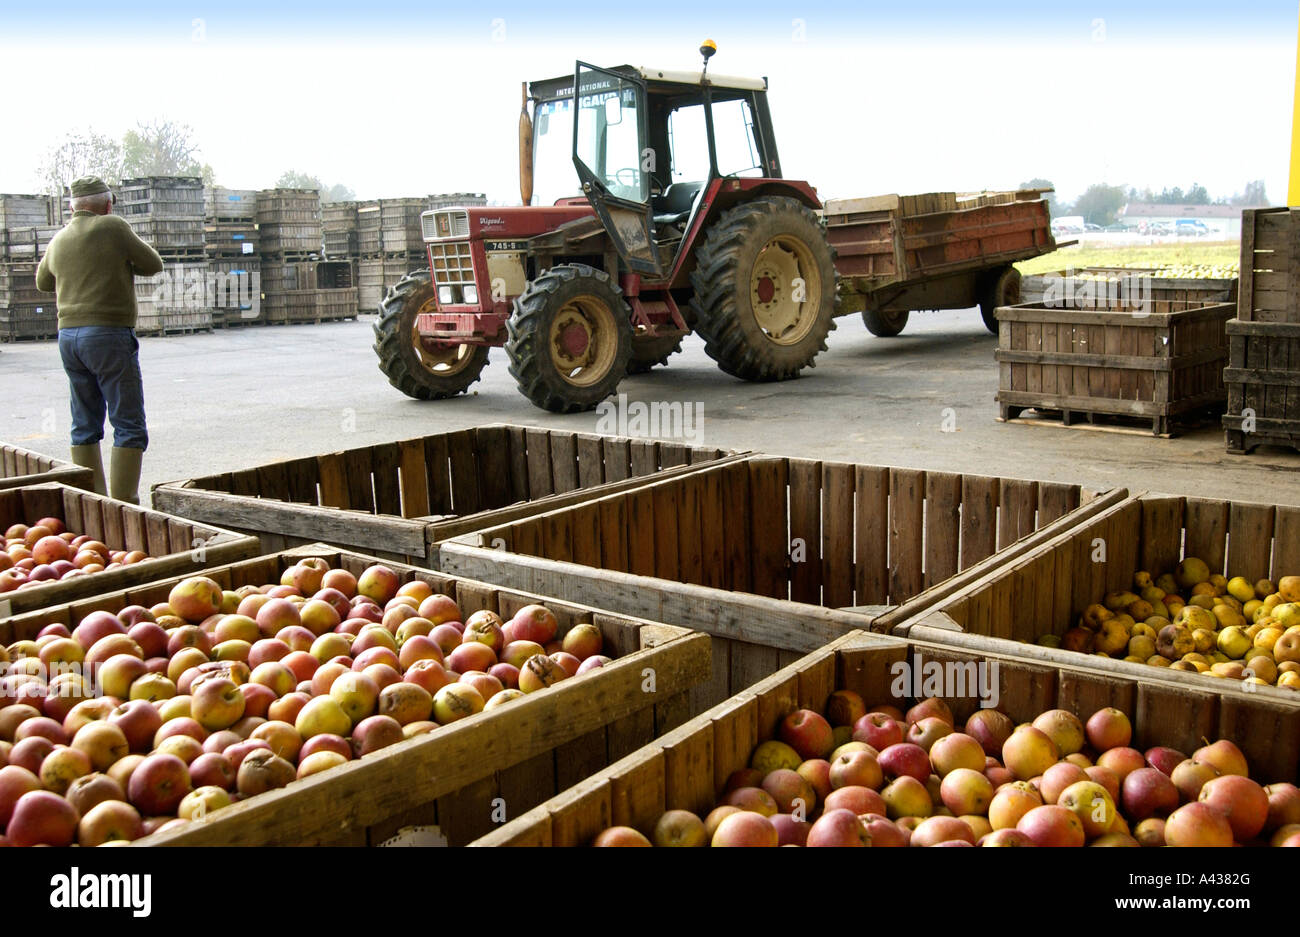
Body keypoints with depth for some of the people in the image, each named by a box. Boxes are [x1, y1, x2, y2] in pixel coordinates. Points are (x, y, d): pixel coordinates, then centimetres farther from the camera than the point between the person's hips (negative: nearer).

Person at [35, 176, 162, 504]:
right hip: (109, 334, -7)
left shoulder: (58, 240, 14)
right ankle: (123, 505, -9)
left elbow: (43, 282, 30)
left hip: (68, 335, 7)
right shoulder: (112, 227, -6)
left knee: (85, 426, 13)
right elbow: (153, 264, 3)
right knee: (129, 427, -4)